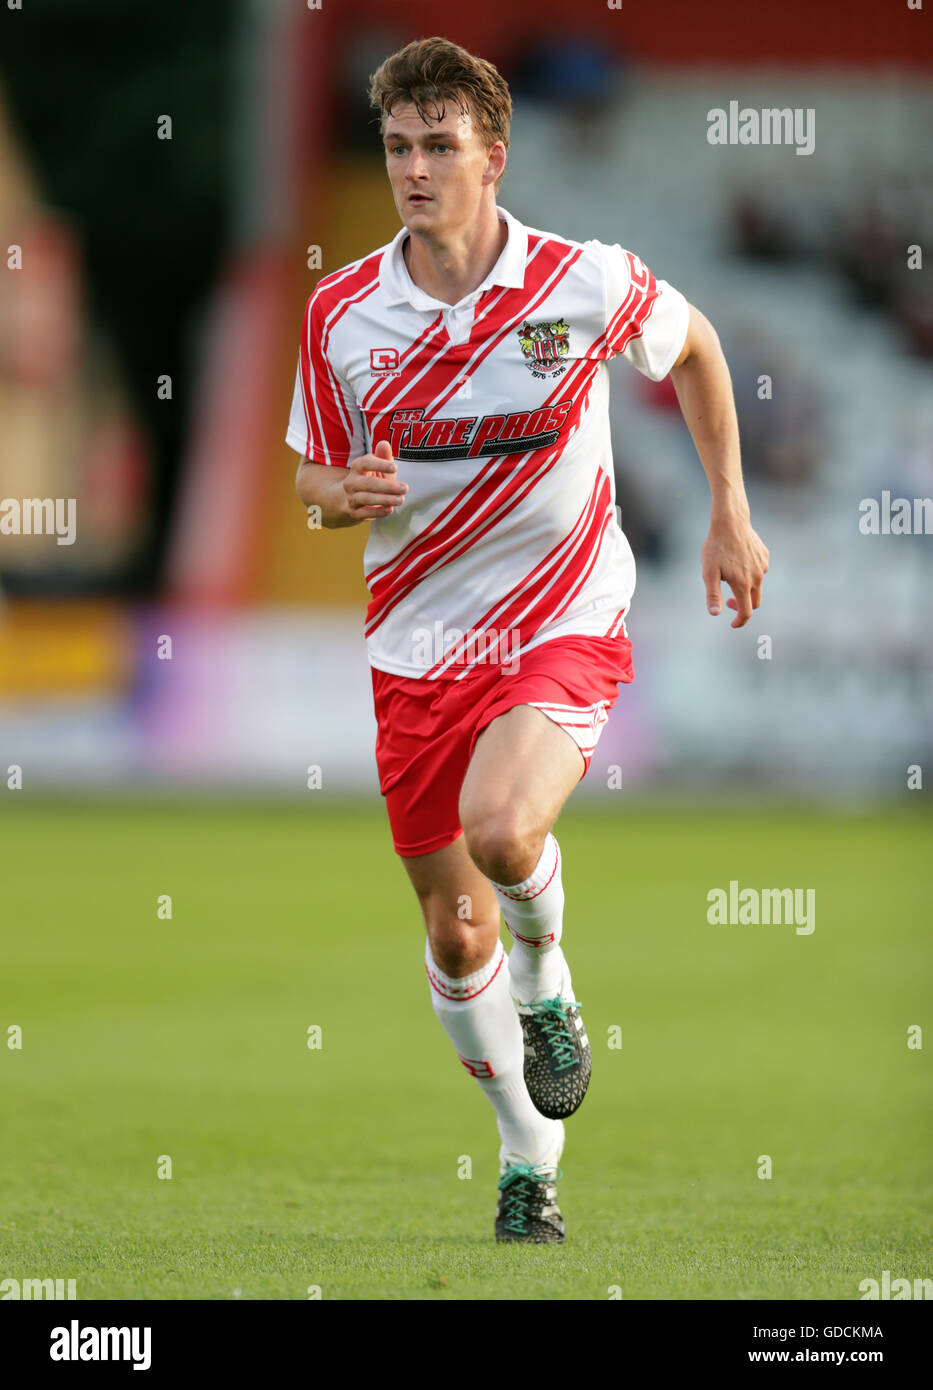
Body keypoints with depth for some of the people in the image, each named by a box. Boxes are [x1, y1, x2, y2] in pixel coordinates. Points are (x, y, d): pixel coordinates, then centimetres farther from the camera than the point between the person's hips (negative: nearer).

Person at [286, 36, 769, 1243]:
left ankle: (548, 985, 3)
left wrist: (731, 515, 8)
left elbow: (692, 346, 10)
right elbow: (314, 478, 8)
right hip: (418, 638, 3)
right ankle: (529, 1161, 29)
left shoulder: (587, 284, -11)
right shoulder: (341, 313, -5)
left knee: (501, 829, -31)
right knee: (455, 929, 8)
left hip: (565, 623, -3)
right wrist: (343, 492, -17)